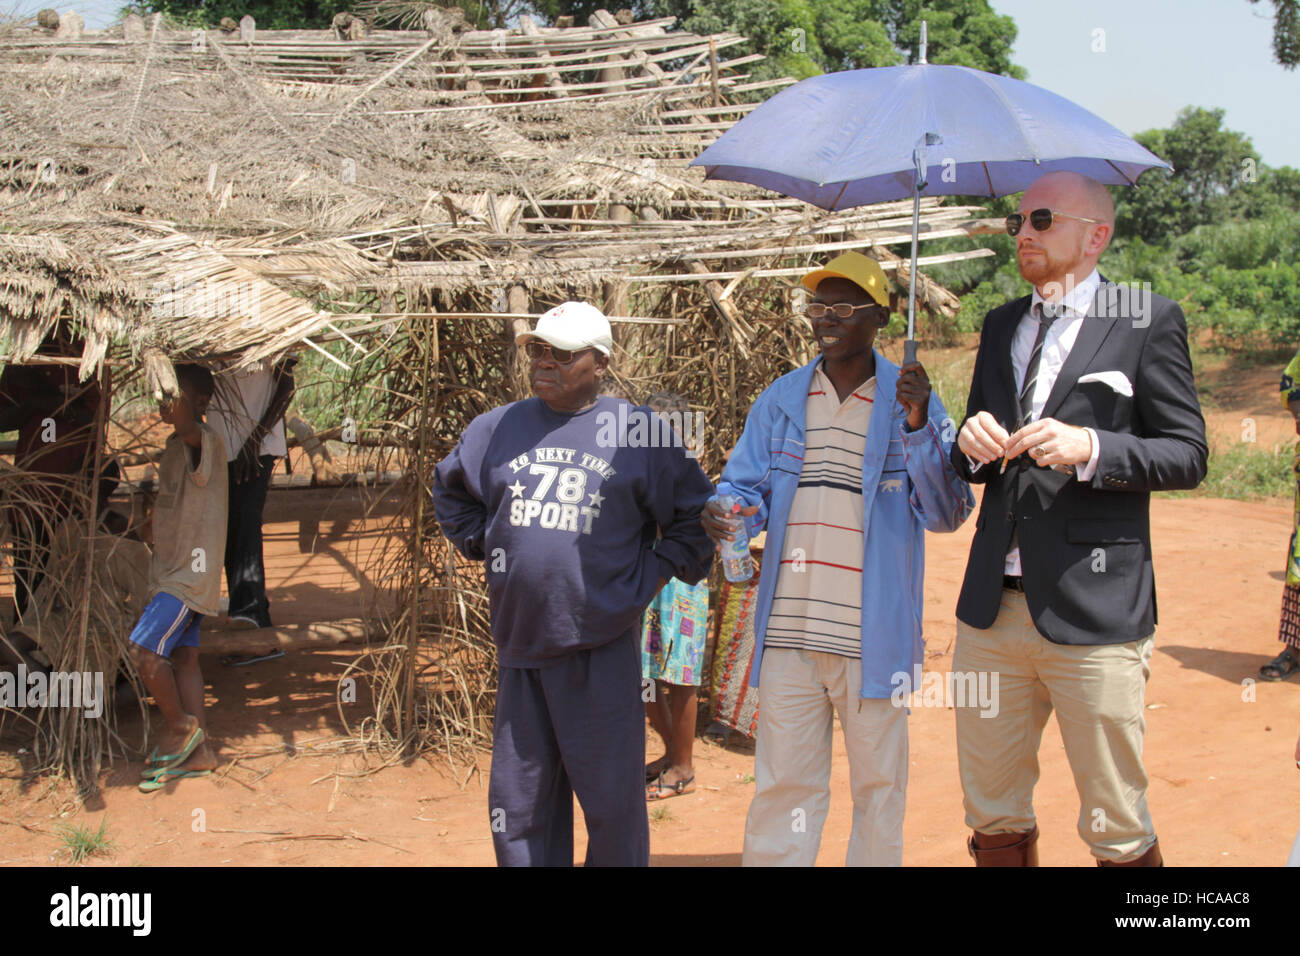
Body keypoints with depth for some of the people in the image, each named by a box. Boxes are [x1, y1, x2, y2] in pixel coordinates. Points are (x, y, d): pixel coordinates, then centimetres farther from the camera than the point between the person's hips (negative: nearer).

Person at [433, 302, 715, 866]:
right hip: (519, 646, 4)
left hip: (601, 647, -4)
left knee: (611, 798, 0)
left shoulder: (639, 432, -1)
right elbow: (449, 490, 27)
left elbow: (697, 512, 6)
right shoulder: (499, 427, 10)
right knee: (519, 797, 11)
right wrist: (481, 545, 16)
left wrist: (651, 572, 0)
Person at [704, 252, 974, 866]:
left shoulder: (912, 400, 0)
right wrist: (728, 514, -14)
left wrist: (918, 427, -20)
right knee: (781, 784, 8)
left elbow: (947, 514, -7)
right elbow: (744, 485, 9)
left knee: (878, 785, 10)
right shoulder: (780, 399, 9)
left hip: (873, 639, -2)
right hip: (787, 634, 2)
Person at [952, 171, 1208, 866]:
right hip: (992, 604, 5)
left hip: (1093, 611, -5)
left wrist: (1090, 448, -19)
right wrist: (974, 445, -2)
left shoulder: (1148, 321, -1)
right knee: (993, 817, 12)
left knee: (1117, 831, 3)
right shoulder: (1000, 326, 17)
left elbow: (1187, 455, -3)